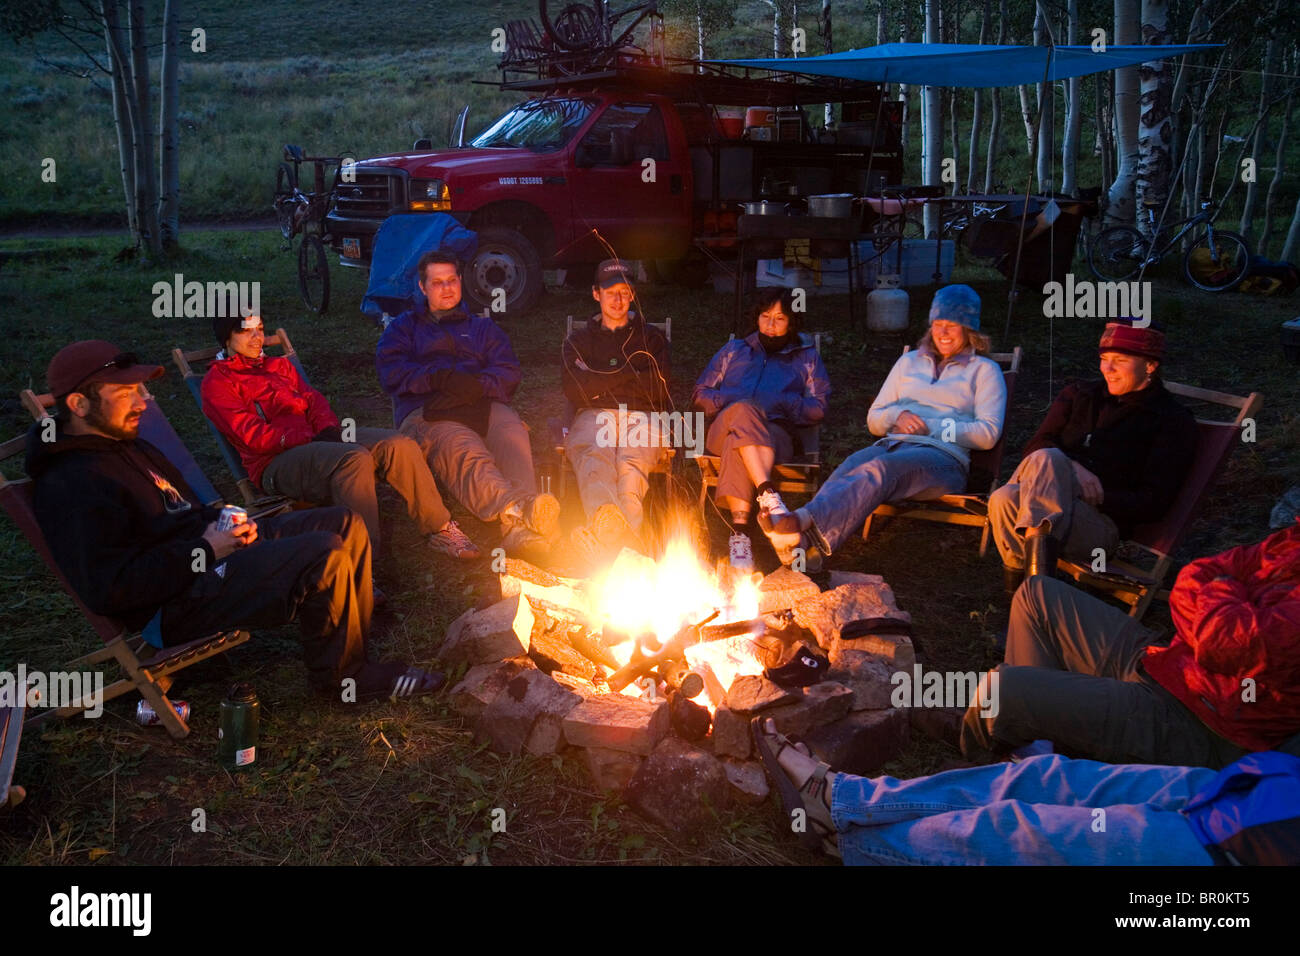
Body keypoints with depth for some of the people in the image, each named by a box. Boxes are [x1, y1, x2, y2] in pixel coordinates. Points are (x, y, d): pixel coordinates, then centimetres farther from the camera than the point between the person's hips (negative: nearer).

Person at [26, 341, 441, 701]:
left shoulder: (124, 445, 16)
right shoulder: (69, 486, -17)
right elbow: (108, 589, -25)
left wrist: (220, 524, 5)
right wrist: (205, 550, -21)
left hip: (206, 550, 11)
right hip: (175, 608, -11)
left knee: (345, 524, 3)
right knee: (325, 555, -25)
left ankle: (354, 647, 5)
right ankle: (339, 675, -5)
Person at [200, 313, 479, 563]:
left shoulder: (280, 365, 28)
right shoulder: (218, 382, 6)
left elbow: (313, 399, 19)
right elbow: (253, 435, -6)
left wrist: (328, 429, -5)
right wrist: (311, 438, -15)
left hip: (315, 439, 7)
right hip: (276, 463, -7)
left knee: (400, 446, -18)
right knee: (354, 458, -37)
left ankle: (440, 529, -14)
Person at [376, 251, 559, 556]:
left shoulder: (483, 327, 34)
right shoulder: (403, 327, 30)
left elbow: (509, 373, 15)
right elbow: (391, 373, 9)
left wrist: (475, 387, -7)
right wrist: (442, 378, -8)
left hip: (483, 405, 2)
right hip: (426, 411, -1)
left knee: (512, 435, -38)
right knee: (464, 451, -39)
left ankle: (520, 529, -64)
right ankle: (516, 507, -70)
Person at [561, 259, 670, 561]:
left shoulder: (651, 338, 27)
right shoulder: (578, 340, 27)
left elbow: (659, 389, 8)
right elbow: (574, 391, 7)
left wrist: (600, 380, 7)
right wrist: (628, 375, 6)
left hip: (640, 417, 0)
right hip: (593, 416, 0)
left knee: (632, 462, -38)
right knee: (595, 457, -39)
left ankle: (605, 537, -68)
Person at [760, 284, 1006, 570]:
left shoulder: (985, 370, 18)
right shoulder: (909, 362, 30)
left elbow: (988, 433, 3)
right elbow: (873, 420, 26)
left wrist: (931, 426, -5)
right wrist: (897, 416, 2)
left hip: (943, 457, -4)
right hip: (892, 446, 4)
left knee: (880, 469, -39)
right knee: (848, 469, -35)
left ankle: (804, 520, -63)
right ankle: (805, 545, -60)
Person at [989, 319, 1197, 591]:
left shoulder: (1175, 423, 8)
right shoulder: (1080, 394, 23)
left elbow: (1155, 504, 0)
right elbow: (1036, 446, 10)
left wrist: (1100, 495, -15)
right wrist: (1065, 473, -12)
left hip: (1103, 522, -4)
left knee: (1046, 460, -35)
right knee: (1005, 499, -34)